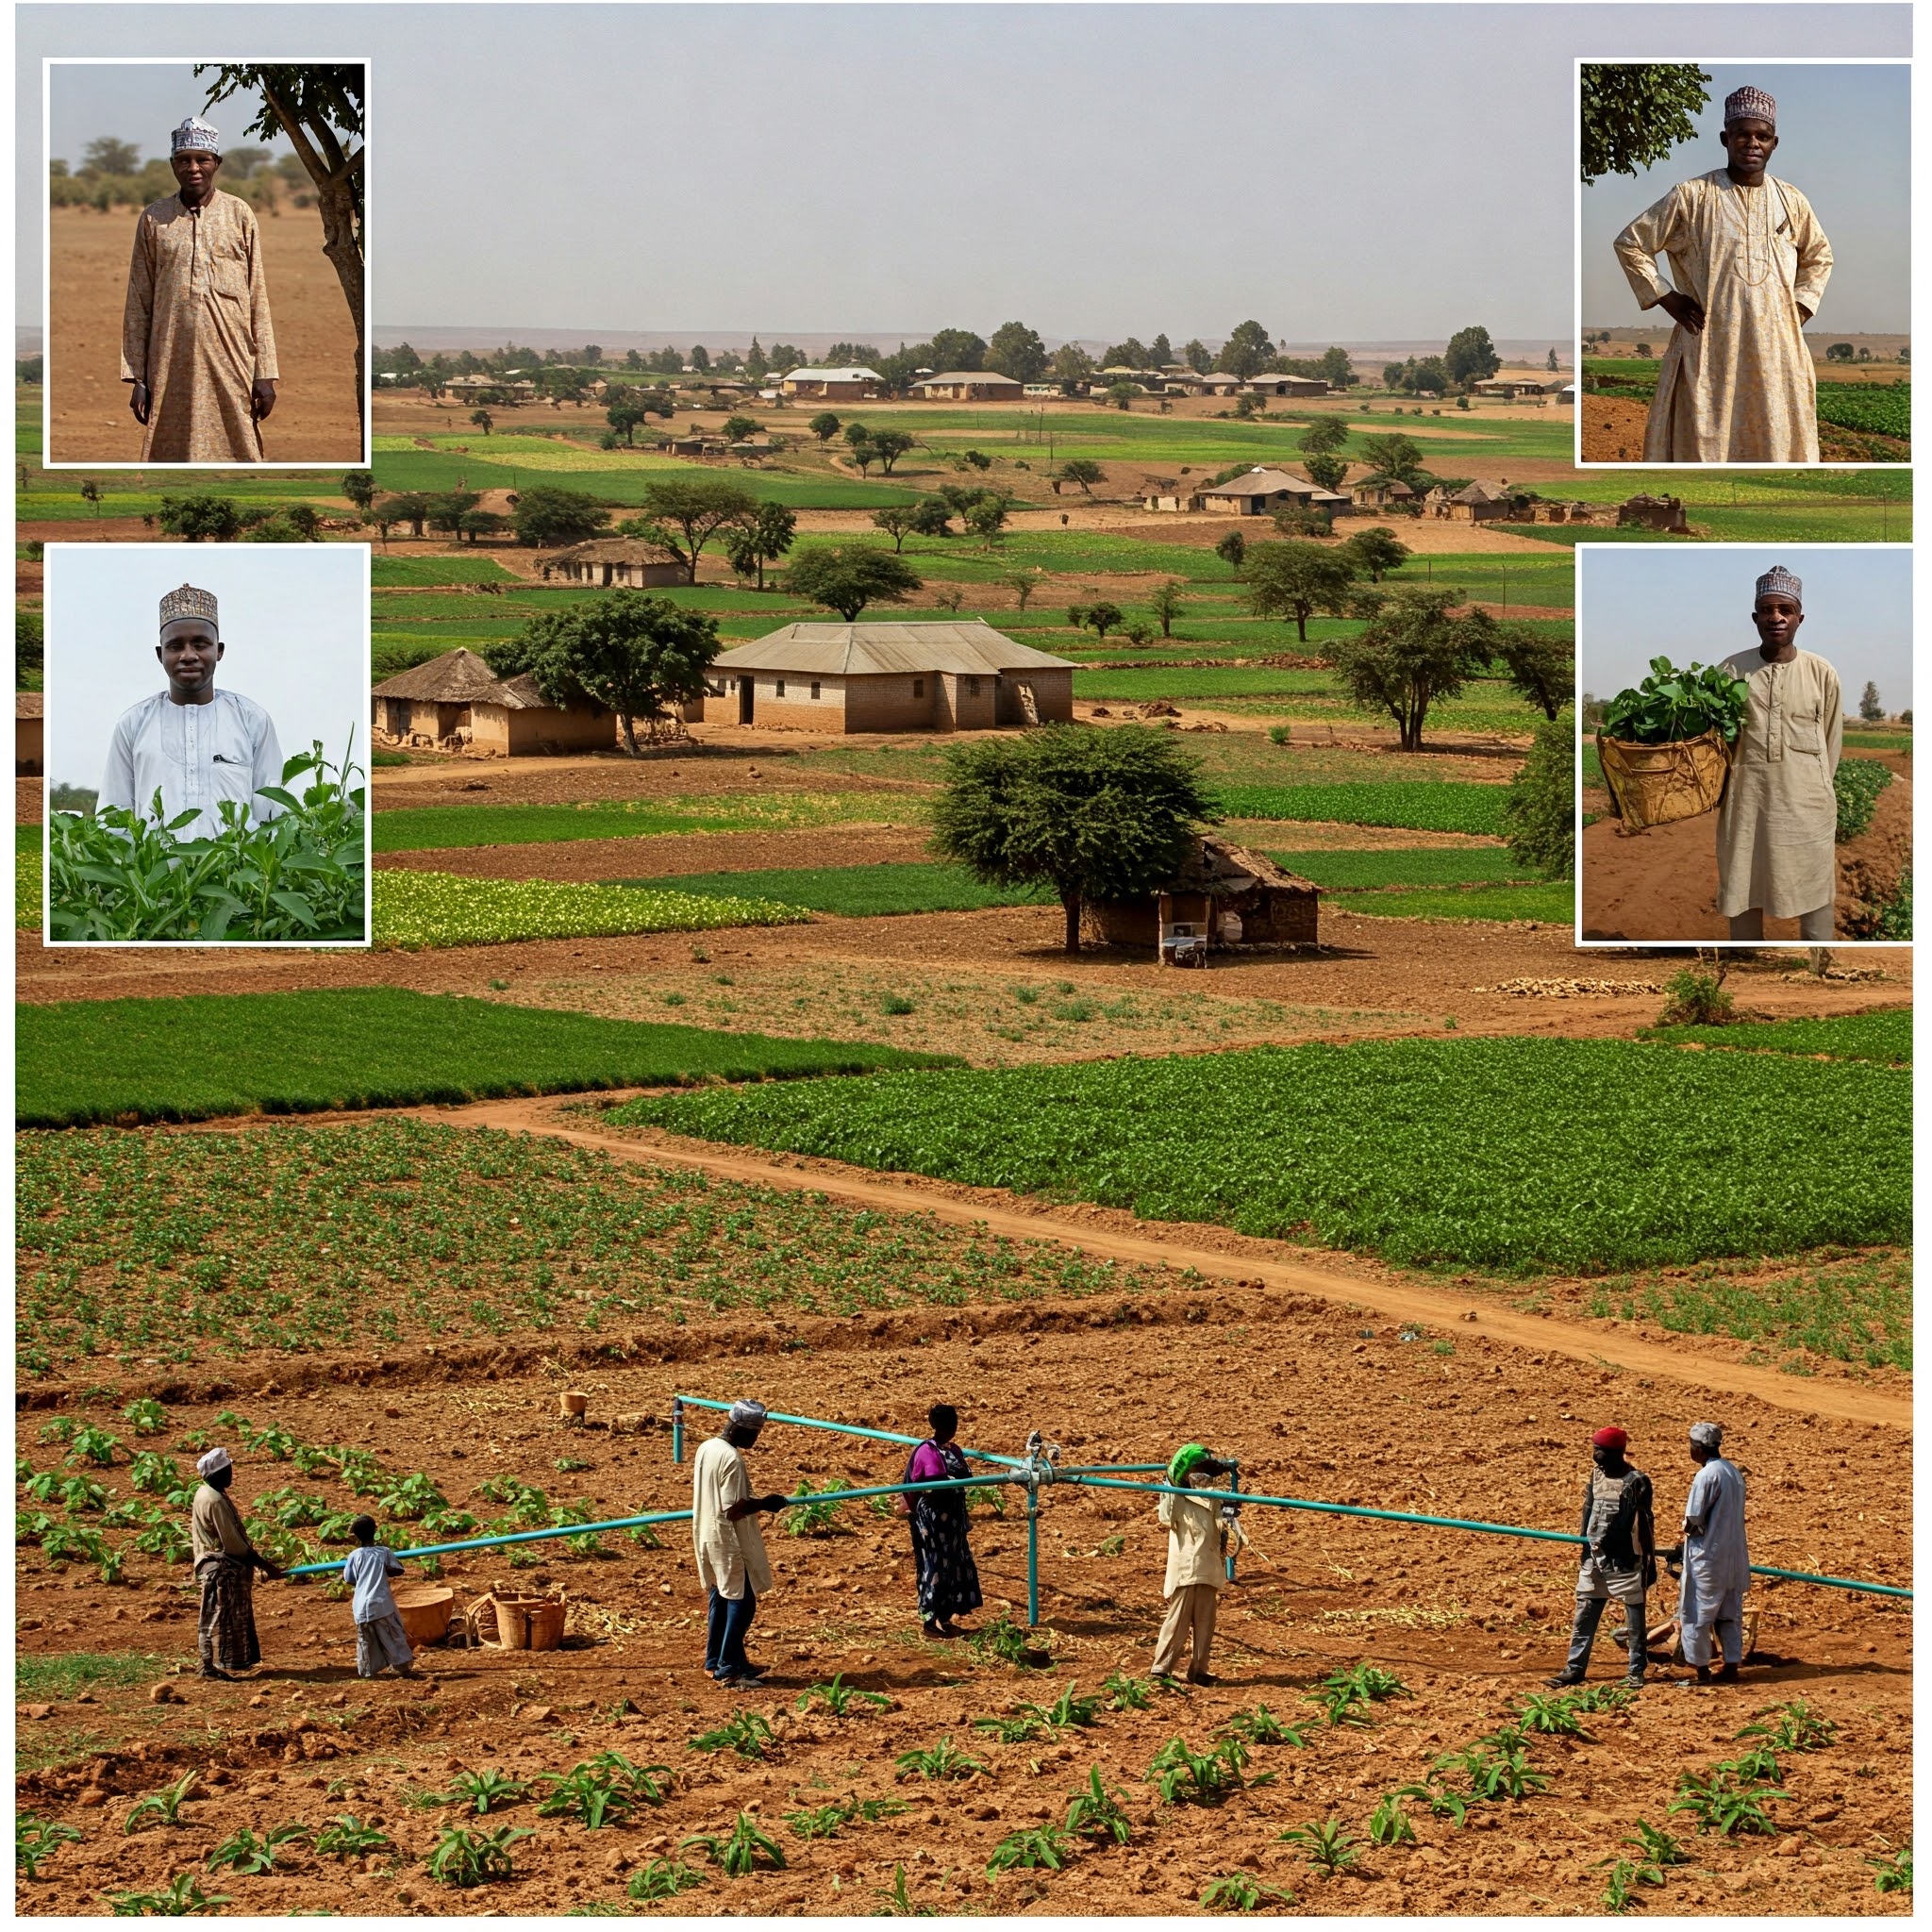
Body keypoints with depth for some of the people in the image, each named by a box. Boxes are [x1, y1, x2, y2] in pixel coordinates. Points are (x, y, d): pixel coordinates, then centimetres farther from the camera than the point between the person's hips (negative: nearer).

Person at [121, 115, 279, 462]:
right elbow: (138, 303, 6)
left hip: (230, 365, -1)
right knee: (175, 453, 0)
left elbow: (258, 297, 4)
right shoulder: (153, 219, 6)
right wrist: (136, 378, 1)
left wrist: (265, 373, -2)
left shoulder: (239, 214, 4)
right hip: (172, 366, 1)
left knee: (237, 448, -2)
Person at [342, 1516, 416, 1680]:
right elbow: (398, 1569, 4)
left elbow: (350, 1580, 4)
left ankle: (367, 1671, 13)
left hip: (361, 1607, 0)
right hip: (382, 1603, 0)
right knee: (393, 1636, 5)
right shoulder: (384, 1552, 0)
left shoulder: (355, 1555, -2)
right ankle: (403, 1667, 2)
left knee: (366, 1640, 11)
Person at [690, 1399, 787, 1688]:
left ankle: (715, 1663, 26)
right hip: (729, 1540, -9)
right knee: (742, 1602, -2)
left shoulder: (706, 1448, 5)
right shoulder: (731, 1459, -23)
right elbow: (732, 1509, -24)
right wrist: (764, 1503, -11)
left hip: (707, 1536, 9)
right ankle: (729, 1669, -1)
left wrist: (751, 1506, 18)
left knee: (721, 1599, 18)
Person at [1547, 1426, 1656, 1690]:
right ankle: (1575, 1668, 14)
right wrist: (1584, 1554, 15)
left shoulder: (1636, 1482, -11)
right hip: (1595, 1559, 6)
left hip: (1625, 1561, -6)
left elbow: (1644, 1525, -9)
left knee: (1635, 1619, 3)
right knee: (1583, 1616, 8)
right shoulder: (1597, 1475, 8)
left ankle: (1636, 1673, 11)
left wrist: (1650, 1562, -9)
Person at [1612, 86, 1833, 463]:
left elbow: (1819, 256, 24)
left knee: (1776, 442, 2)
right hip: (1710, 349, -3)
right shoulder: (1691, 197, -3)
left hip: (1776, 351, 3)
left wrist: (1800, 306, 10)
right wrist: (1669, 301, -1)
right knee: (1706, 442, -4)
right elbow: (1630, 244, 4)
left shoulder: (1791, 202, 7)